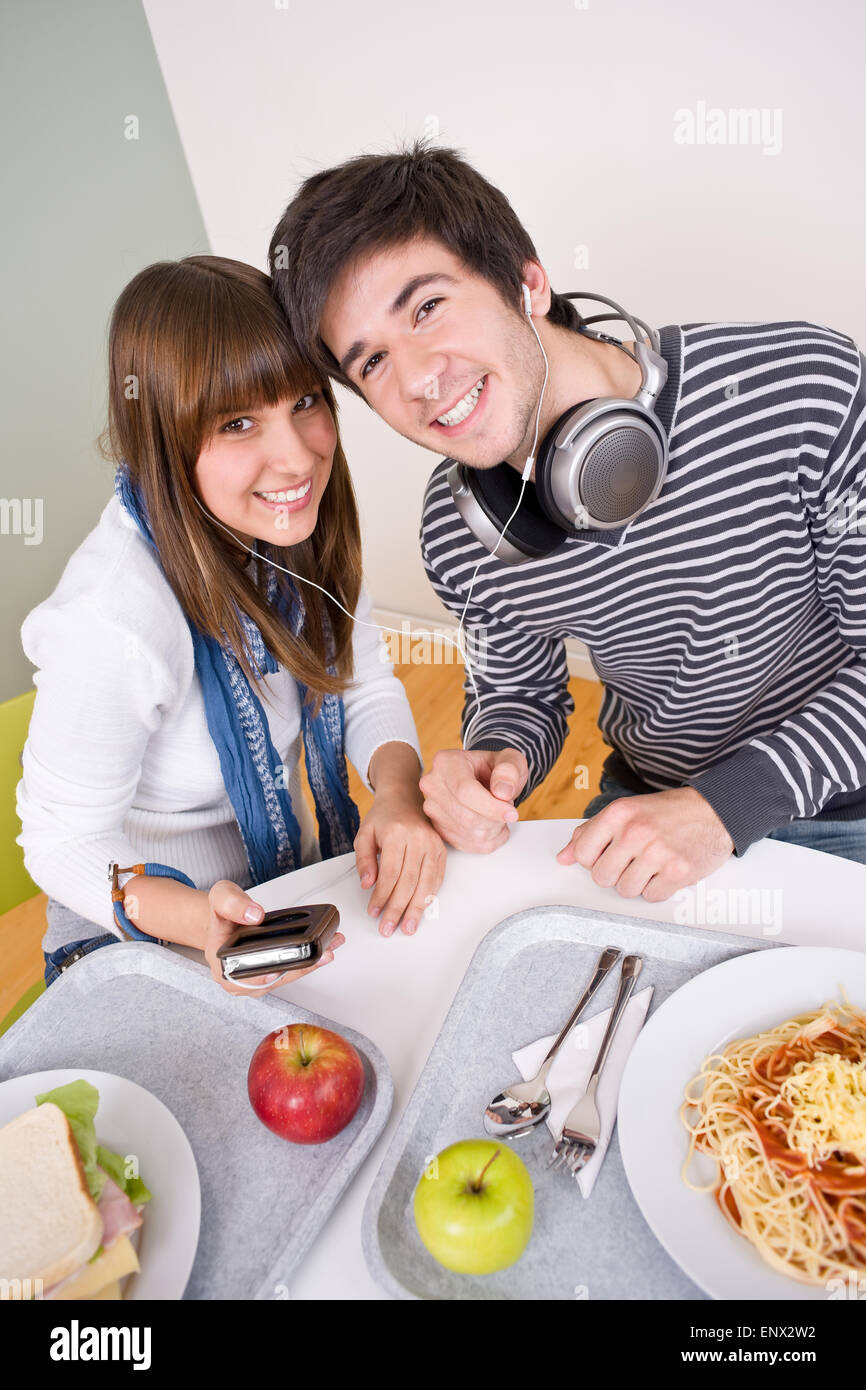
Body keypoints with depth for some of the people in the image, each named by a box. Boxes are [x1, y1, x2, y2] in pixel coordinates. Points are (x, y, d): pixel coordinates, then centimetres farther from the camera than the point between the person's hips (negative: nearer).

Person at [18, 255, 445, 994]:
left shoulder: (298, 524, -11)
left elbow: (366, 685, -3)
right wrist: (196, 917, -38)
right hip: (142, 949, -5)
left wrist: (399, 792, -22)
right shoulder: (111, 622, -32)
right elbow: (62, 844, -20)